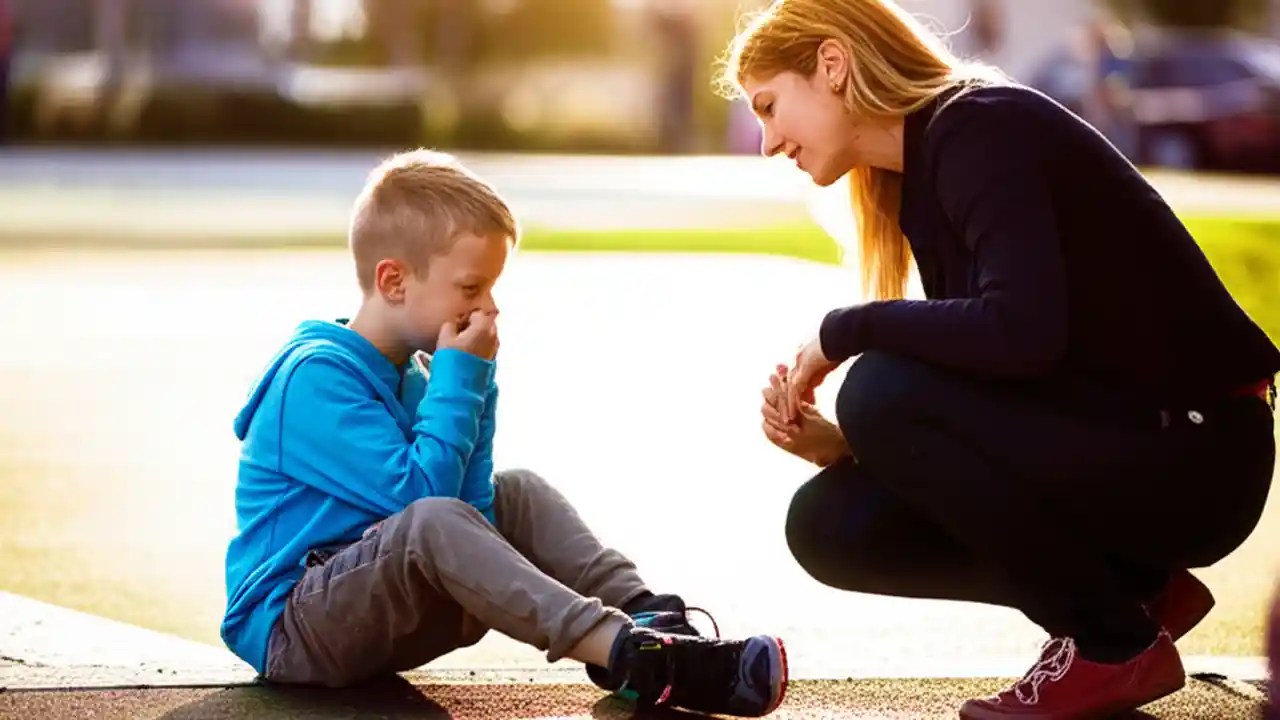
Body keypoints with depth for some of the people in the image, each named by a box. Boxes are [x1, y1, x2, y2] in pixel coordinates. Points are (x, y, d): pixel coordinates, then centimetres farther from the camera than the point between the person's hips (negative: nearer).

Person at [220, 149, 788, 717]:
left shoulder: (413, 374, 12)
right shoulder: (316, 377, -17)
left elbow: (472, 510, 5)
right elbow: (418, 494, -25)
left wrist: (473, 386, -3)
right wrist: (458, 378, -15)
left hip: (376, 603, 10)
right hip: (286, 631, -9)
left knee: (518, 494, 11)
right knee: (432, 521, -34)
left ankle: (644, 617, -12)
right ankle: (630, 656, -41)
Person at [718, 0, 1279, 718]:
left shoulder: (982, 128, -17)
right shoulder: (928, 170, 12)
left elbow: (1021, 330, -32)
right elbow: (975, 358, 11)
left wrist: (845, 329, -18)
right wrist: (838, 443, -5)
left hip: (1193, 451, -9)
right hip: (1119, 442, 9)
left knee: (885, 389, -23)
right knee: (832, 525, -1)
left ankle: (1116, 643, -7)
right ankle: (1137, 589, 10)